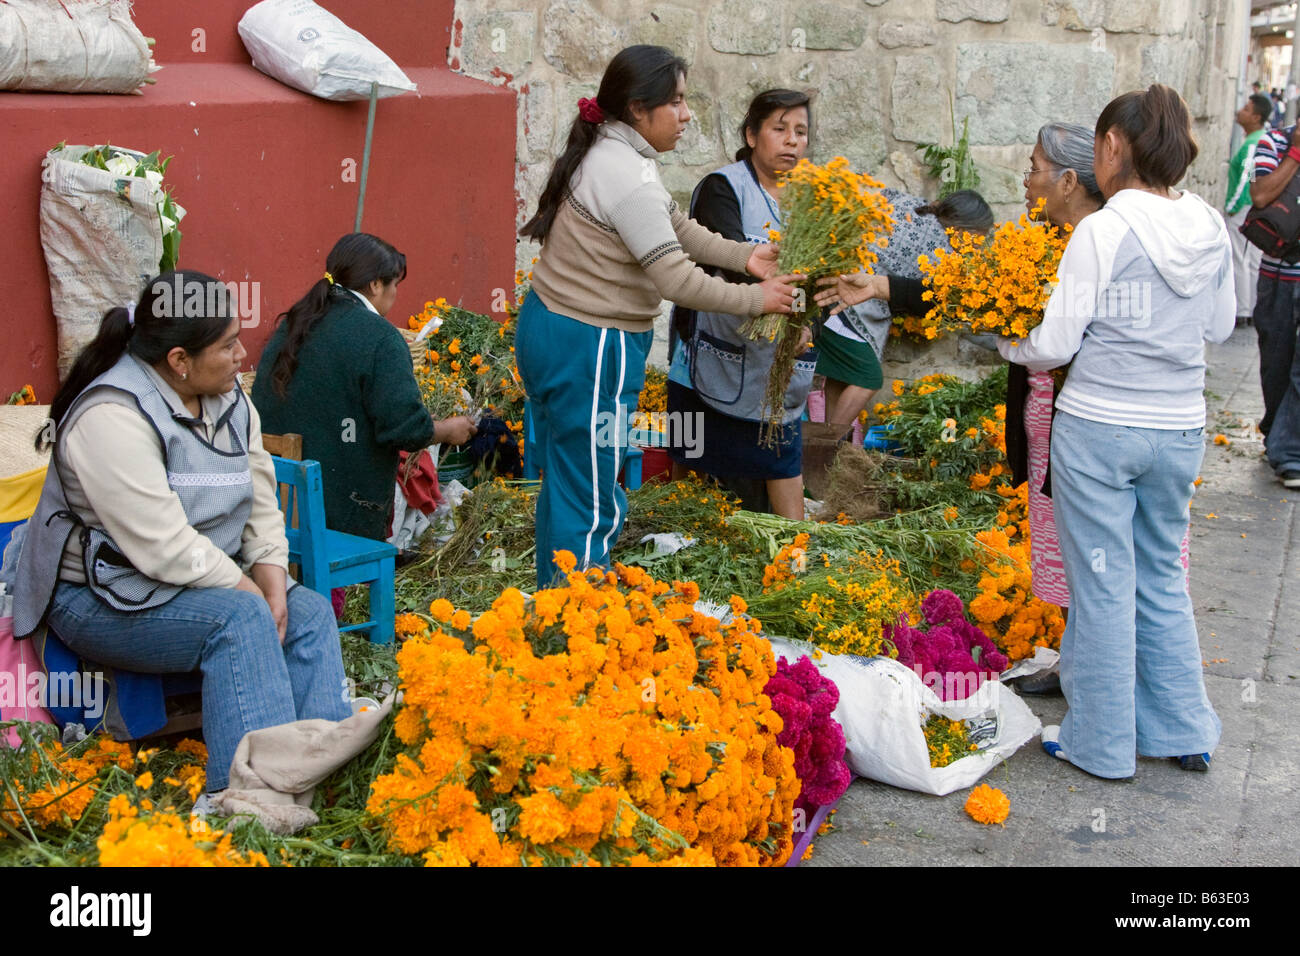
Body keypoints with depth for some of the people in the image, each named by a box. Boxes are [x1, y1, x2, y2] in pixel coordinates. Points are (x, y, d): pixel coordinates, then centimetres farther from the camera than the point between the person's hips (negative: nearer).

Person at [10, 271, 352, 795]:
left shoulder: (229, 400, 4)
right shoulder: (113, 418, -24)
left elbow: (260, 498, 6)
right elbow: (164, 548, -29)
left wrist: (271, 573, -10)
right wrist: (247, 589, -21)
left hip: (207, 573, 9)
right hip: (102, 598, -9)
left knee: (310, 611, -11)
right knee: (239, 616, -31)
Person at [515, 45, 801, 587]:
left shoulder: (611, 153, 10)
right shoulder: (627, 178, -22)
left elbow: (676, 227, 16)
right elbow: (677, 281, -23)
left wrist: (743, 256, 5)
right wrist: (757, 299, -12)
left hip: (549, 329, 11)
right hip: (586, 351, -11)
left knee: (564, 486, 20)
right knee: (591, 507, -1)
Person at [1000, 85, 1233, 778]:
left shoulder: (1103, 231, -16)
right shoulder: (1210, 231, 1)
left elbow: (1055, 343, -12)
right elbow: (1220, 326, 15)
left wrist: (1010, 347, 7)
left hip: (1099, 427, -5)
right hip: (1180, 429, 5)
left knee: (1103, 584, 7)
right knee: (1162, 577, 20)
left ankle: (1100, 742, 19)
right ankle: (1182, 731, 28)